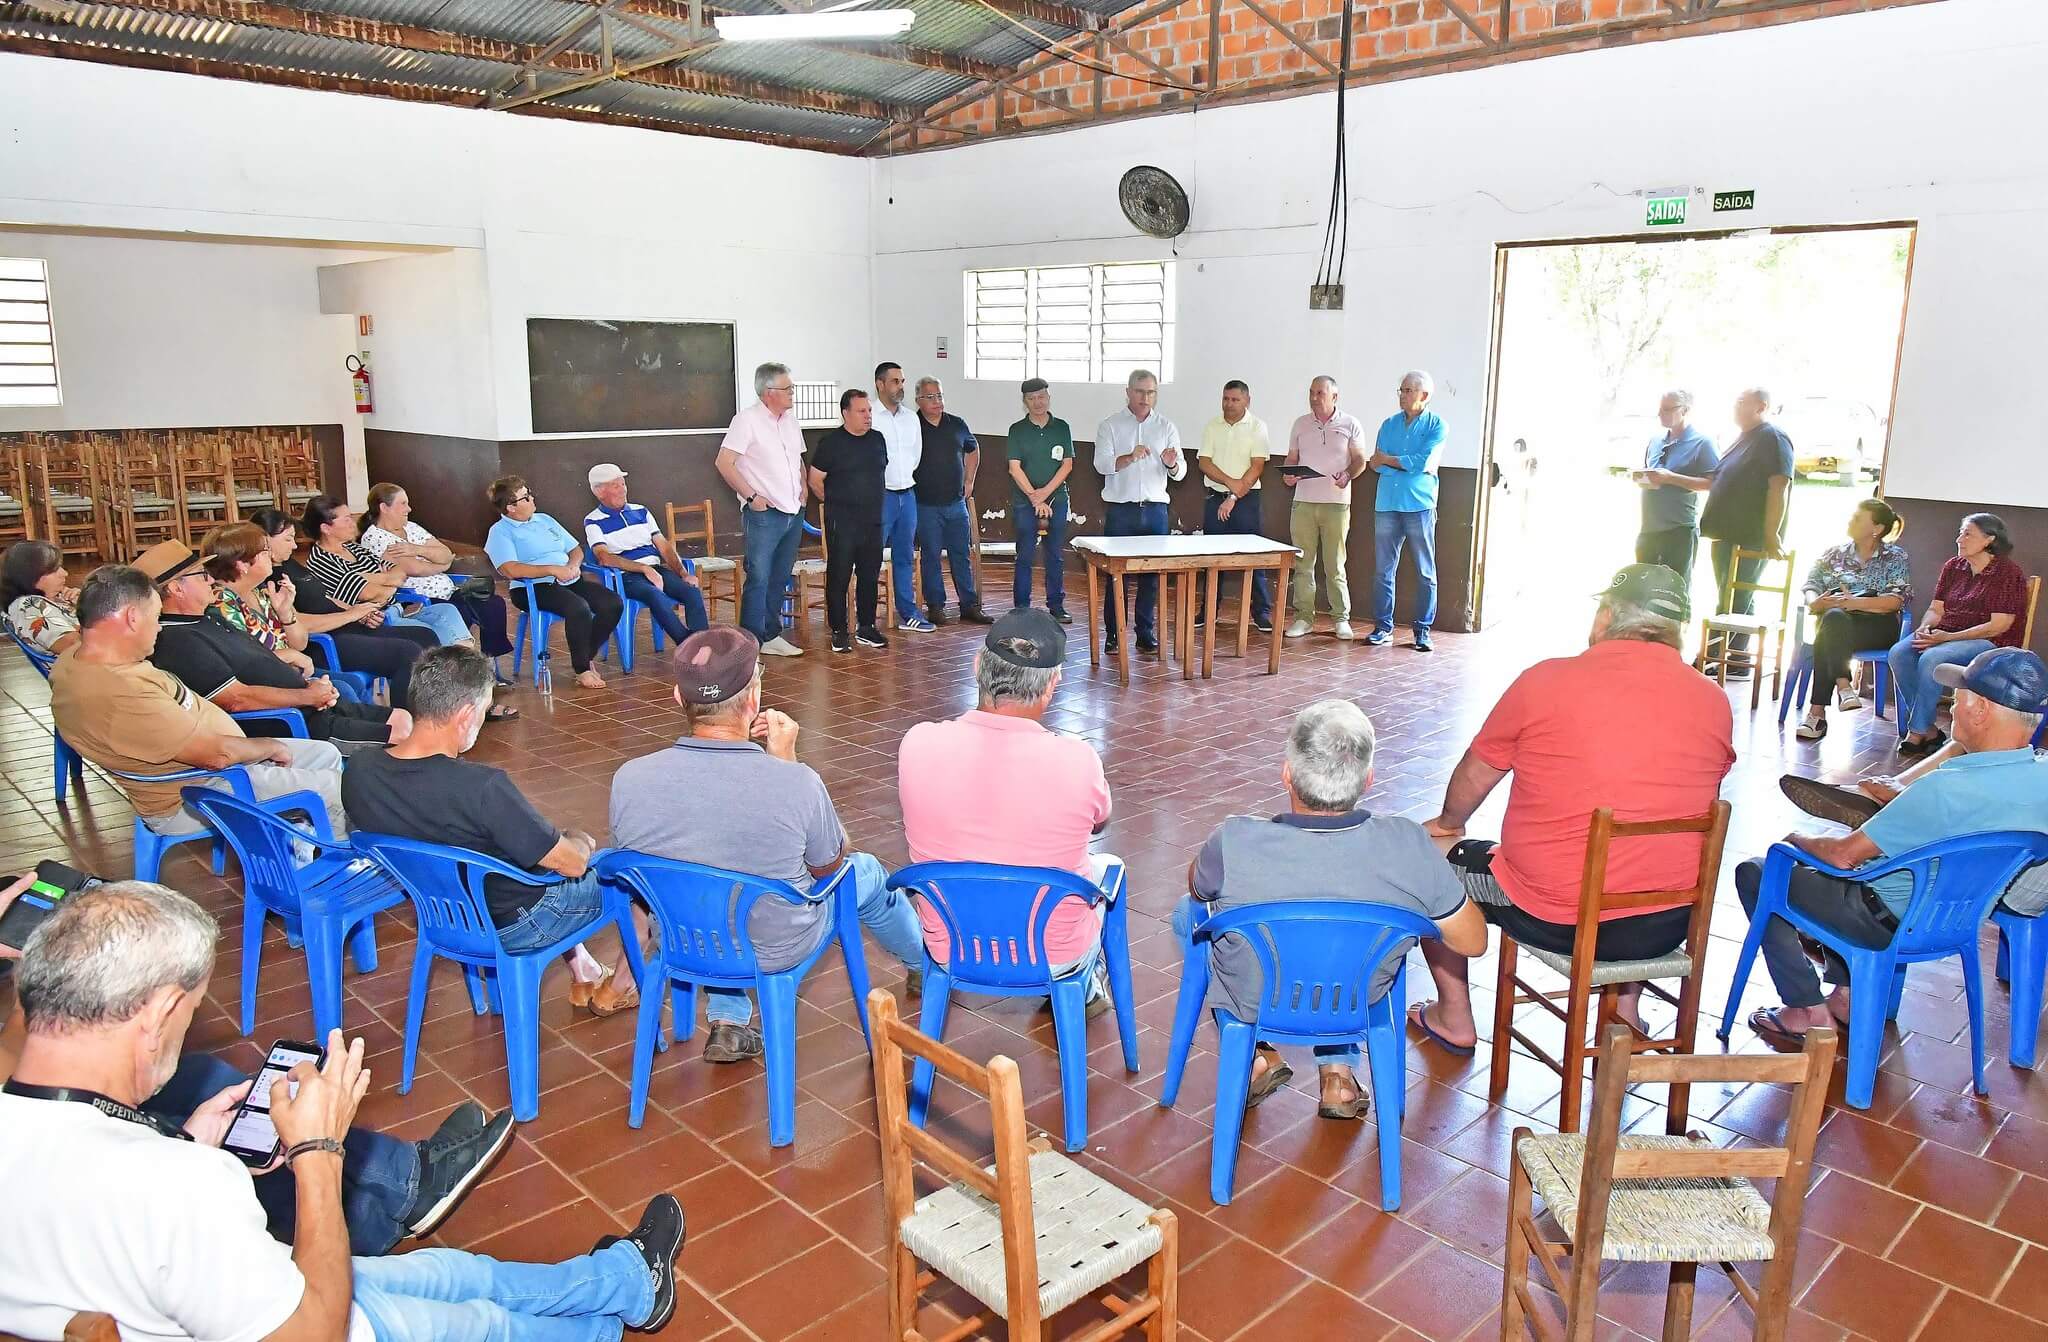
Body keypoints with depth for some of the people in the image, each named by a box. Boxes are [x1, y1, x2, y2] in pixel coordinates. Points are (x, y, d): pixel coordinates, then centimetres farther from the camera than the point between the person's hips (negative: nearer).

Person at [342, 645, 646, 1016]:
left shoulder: (357, 774, -15)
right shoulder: (483, 787, -36)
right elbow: (571, 862, -24)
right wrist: (582, 842, 1)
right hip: (514, 926, -7)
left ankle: (582, 975, 37)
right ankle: (616, 991, 32)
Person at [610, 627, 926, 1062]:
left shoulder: (629, 779, -23)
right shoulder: (797, 783, -31)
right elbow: (827, 866, -9)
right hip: (776, 950, -2)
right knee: (866, 871, 26)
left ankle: (727, 1022, 32)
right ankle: (929, 964, 54)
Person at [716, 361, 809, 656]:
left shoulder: (789, 419, 14)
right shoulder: (747, 420, -10)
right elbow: (724, 463, -15)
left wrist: (803, 488, 13)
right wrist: (751, 496, -15)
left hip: (793, 512, 7)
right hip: (764, 513, -7)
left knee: (780, 579, 12)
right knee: (758, 579, -7)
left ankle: (771, 635, 22)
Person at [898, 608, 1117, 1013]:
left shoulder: (917, 744, -20)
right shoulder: (1076, 760, -26)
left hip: (949, 952, 2)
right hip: (1054, 958, -2)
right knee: (1107, 865, 28)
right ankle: (1083, 989, 42)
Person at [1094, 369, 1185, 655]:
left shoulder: (1167, 427, 10)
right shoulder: (1109, 426, 4)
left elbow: (1180, 473, 5)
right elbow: (1102, 464, -10)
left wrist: (1172, 463, -19)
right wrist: (1130, 457, -28)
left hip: (1155, 510, 2)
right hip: (1120, 510, -2)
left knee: (1152, 574, 3)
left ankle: (1146, 633, 11)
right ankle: (1113, 634, 5)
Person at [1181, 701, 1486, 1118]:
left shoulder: (1235, 844, -32)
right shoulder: (1409, 847, -28)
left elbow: (1198, 884, -8)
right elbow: (1473, 941, -12)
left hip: (1251, 1003, -1)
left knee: (1189, 911, 27)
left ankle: (1258, 1054, 20)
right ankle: (1339, 1070, 28)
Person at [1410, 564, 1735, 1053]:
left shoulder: (1547, 681, -11)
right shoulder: (1714, 702, -1)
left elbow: (1474, 776, 2)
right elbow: (1694, 806, 15)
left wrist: (1447, 824, 24)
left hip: (1550, 919, -4)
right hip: (1666, 927, 4)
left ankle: (1453, 1020, 27)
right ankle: (1627, 1007, 37)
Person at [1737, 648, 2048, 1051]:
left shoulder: (1946, 788, -35)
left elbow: (1844, 855, -25)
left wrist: (1800, 841, -4)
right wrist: (1900, 797, 12)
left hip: (1893, 922, -8)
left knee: (1755, 874, 4)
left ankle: (1808, 1012, 8)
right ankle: (1847, 995, 29)